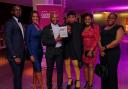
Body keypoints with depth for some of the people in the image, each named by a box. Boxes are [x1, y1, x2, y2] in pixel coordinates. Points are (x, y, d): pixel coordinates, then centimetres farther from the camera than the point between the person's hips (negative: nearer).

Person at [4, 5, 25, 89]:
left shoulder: (20, 23, 15)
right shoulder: (9, 23, -8)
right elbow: (8, 41, -14)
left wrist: (23, 54, 6)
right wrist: (15, 56, -18)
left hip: (22, 54, 7)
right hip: (15, 55, -7)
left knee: (20, 75, 13)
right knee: (17, 75, -3)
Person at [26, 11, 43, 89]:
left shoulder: (39, 27, 8)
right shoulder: (30, 27, -9)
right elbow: (27, 41, -11)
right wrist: (31, 54, -15)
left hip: (40, 50, 6)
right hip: (33, 51, -6)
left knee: (36, 69, 13)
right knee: (38, 69, -7)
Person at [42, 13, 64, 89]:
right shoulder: (46, 28, -2)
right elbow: (44, 42, -10)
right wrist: (55, 40, -19)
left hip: (60, 50, 3)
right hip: (50, 51, -2)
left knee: (60, 69, 8)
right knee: (49, 70, 9)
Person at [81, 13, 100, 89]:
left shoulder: (95, 27, -6)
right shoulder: (83, 28, 7)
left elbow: (96, 40, -10)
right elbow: (82, 39, 7)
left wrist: (91, 50, -14)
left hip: (92, 49, -4)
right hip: (84, 49, 4)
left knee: (91, 66, -3)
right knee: (85, 65, 9)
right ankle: (87, 82, 23)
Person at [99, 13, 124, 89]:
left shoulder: (119, 28, -3)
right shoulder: (103, 28, 14)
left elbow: (117, 41, -16)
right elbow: (99, 39, 7)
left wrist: (105, 47, -15)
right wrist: (101, 49, -10)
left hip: (113, 52, -5)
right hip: (103, 52, 5)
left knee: (112, 72, -2)